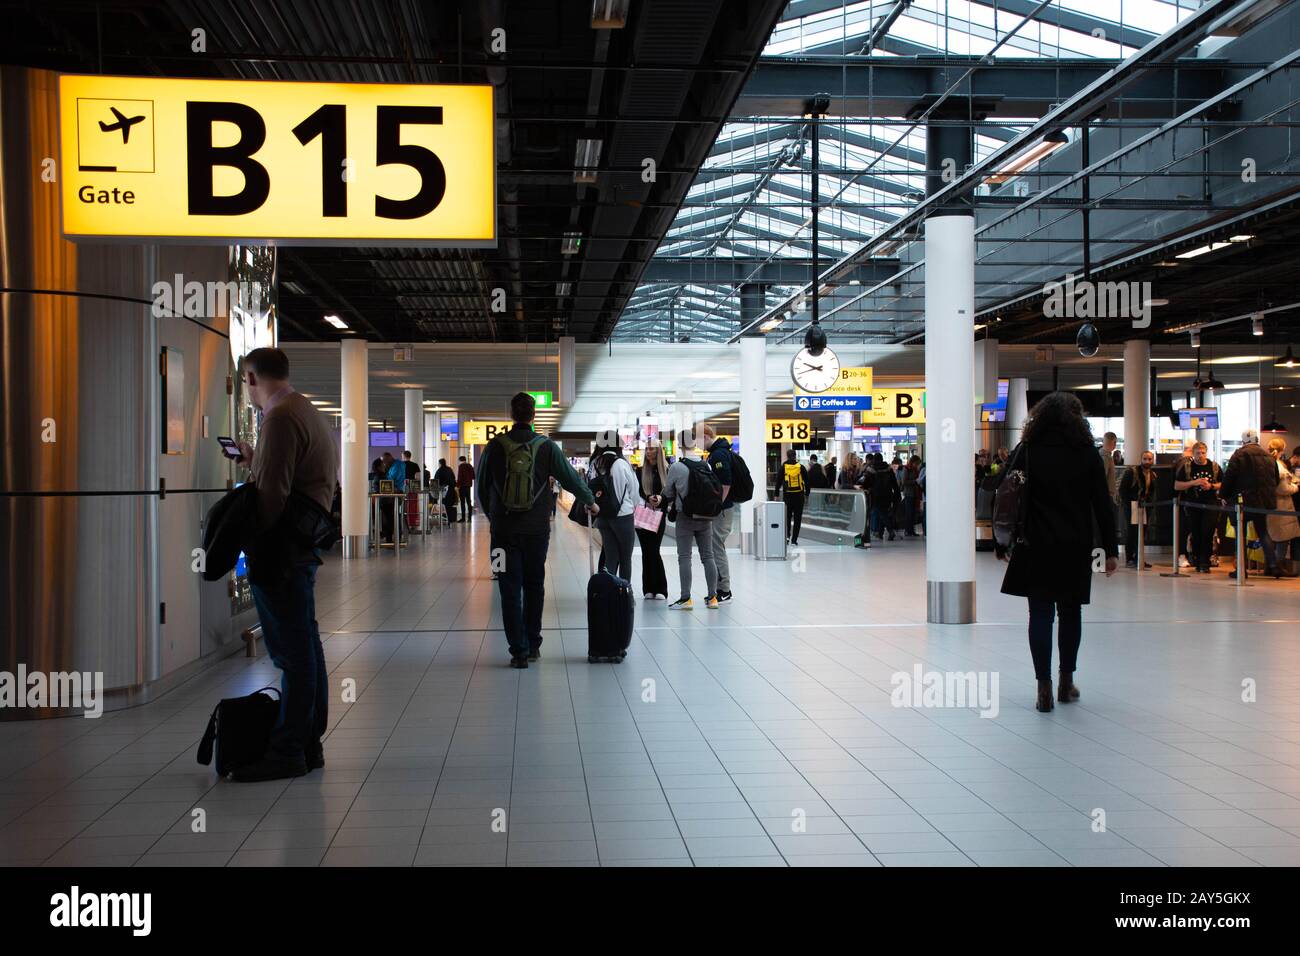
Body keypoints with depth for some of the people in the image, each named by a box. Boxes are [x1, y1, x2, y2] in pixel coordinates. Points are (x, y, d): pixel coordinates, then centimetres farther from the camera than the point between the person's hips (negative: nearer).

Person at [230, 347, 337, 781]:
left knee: (292, 652, -6)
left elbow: (272, 494, -20)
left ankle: (287, 752, -1)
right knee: (305, 648, 13)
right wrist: (254, 461, 26)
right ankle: (309, 743, 21)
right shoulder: (310, 413, 18)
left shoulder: (280, 419, -14)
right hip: (303, 547, 10)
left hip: (280, 550, -10)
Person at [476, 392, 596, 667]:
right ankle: (532, 646, 19)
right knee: (534, 587, 14)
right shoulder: (547, 447, -4)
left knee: (511, 590, 3)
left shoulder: (495, 446, -3)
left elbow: (481, 488, 6)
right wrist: (590, 502, 22)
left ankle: (519, 652, 0)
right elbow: (571, 479, 3)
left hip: (504, 529, -1)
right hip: (537, 529, 1)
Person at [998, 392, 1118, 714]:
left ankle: (1044, 688, -2)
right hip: (1075, 548, 1)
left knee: (1041, 614, 2)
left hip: (1036, 547, -1)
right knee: (1070, 611, 14)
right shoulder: (1087, 453, 0)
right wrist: (1111, 549, 4)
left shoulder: (1027, 451, -1)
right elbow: (1103, 504, 0)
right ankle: (1066, 683, 21)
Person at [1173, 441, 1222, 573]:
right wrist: (1193, 483, -11)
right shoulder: (1186, 467, 3)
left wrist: (1211, 486, -8)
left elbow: (1223, 484, 11)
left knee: (1207, 533, -10)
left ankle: (1204, 563, -7)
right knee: (1196, 534, 6)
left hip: (1210, 504, -1)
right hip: (1192, 505, 1)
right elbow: (1176, 486, 1)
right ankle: (1197, 560, 19)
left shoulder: (1214, 467, 6)